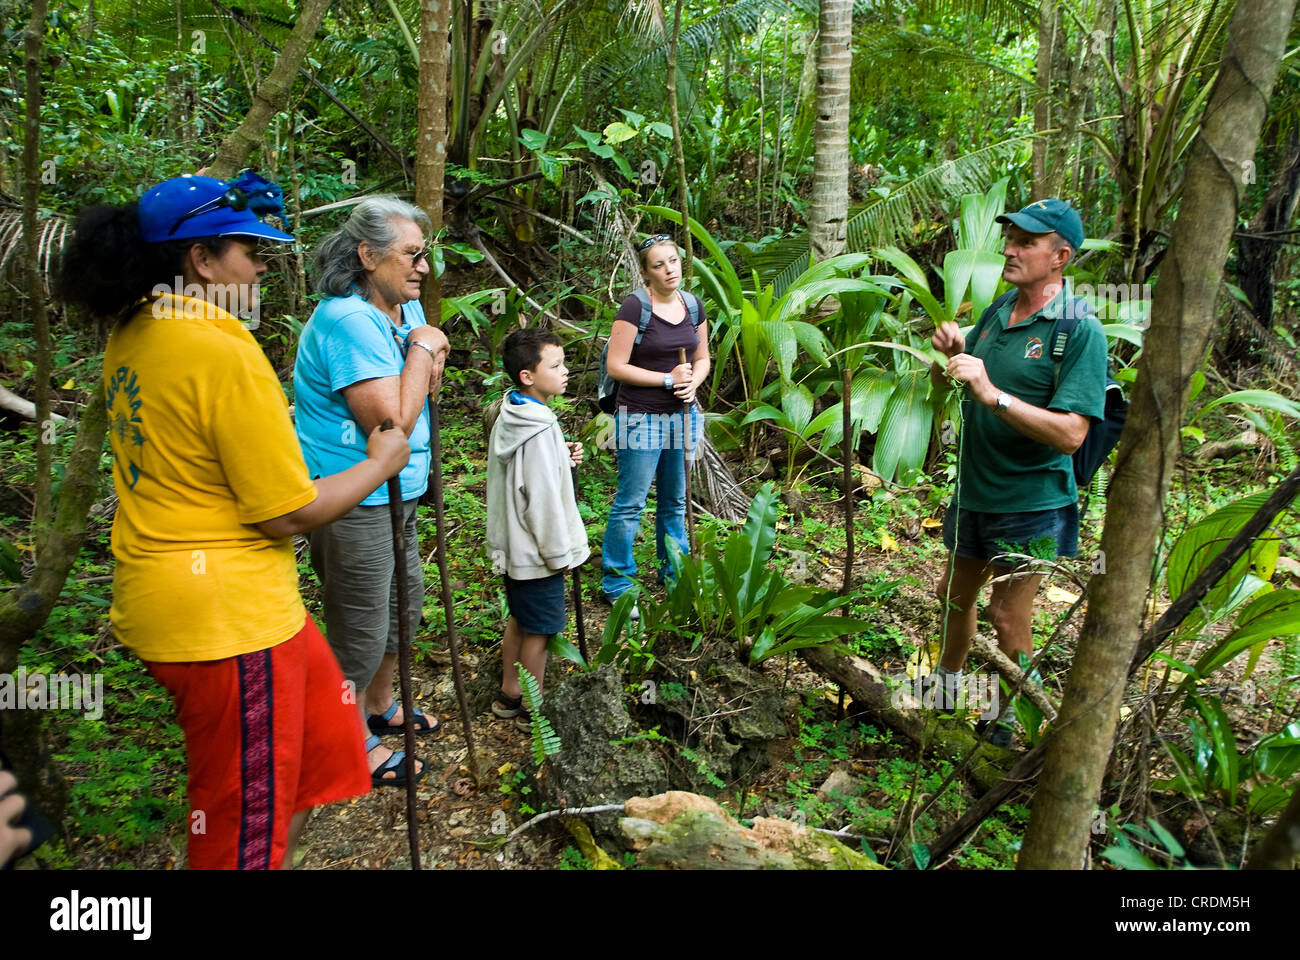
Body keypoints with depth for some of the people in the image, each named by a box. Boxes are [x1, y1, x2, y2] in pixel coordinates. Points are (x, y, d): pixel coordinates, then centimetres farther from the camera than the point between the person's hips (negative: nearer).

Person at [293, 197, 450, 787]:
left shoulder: (405, 307, 6)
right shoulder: (347, 320, -24)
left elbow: (421, 393, 20)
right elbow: (392, 422, -29)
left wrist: (430, 362, -2)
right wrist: (422, 349, -18)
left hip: (394, 493, 10)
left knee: (404, 603, 24)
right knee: (361, 628, 5)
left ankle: (380, 705, 46)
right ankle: (357, 744, 26)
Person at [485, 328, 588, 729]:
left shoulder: (510, 417, 3)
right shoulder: (539, 431, -26)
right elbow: (542, 497, -24)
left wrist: (562, 457, 3)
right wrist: (559, 554, -16)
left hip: (512, 544, 9)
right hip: (535, 550, -9)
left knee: (519, 618, 22)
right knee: (538, 629, 7)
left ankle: (509, 694, 37)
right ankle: (533, 708, 22)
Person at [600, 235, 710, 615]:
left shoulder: (693, 306, 5)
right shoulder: (634, 307, -13)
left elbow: (703, 358, 15)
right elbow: (616, 366, -14)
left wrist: (693, 382, -7)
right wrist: (668, 378, -17)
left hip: (682, 415, 6)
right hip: (641, 417, -6)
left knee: (675, 500, 17)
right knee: (630, 503, -1)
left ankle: (674, 571, 33)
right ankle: (616, 583, 12)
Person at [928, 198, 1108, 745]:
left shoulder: (1081, 330, -17)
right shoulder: (997, 311, 4)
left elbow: (1071, 434, -25)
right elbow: (943, 386, 14)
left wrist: (993, 395, -33)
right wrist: (949, 354, -8)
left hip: (1032, 500, -7)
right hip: (974, 490, 7)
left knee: (1008, 617, 5)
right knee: (953, 594, 22)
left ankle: (1012, 722, 27)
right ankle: (947, 681, 46)